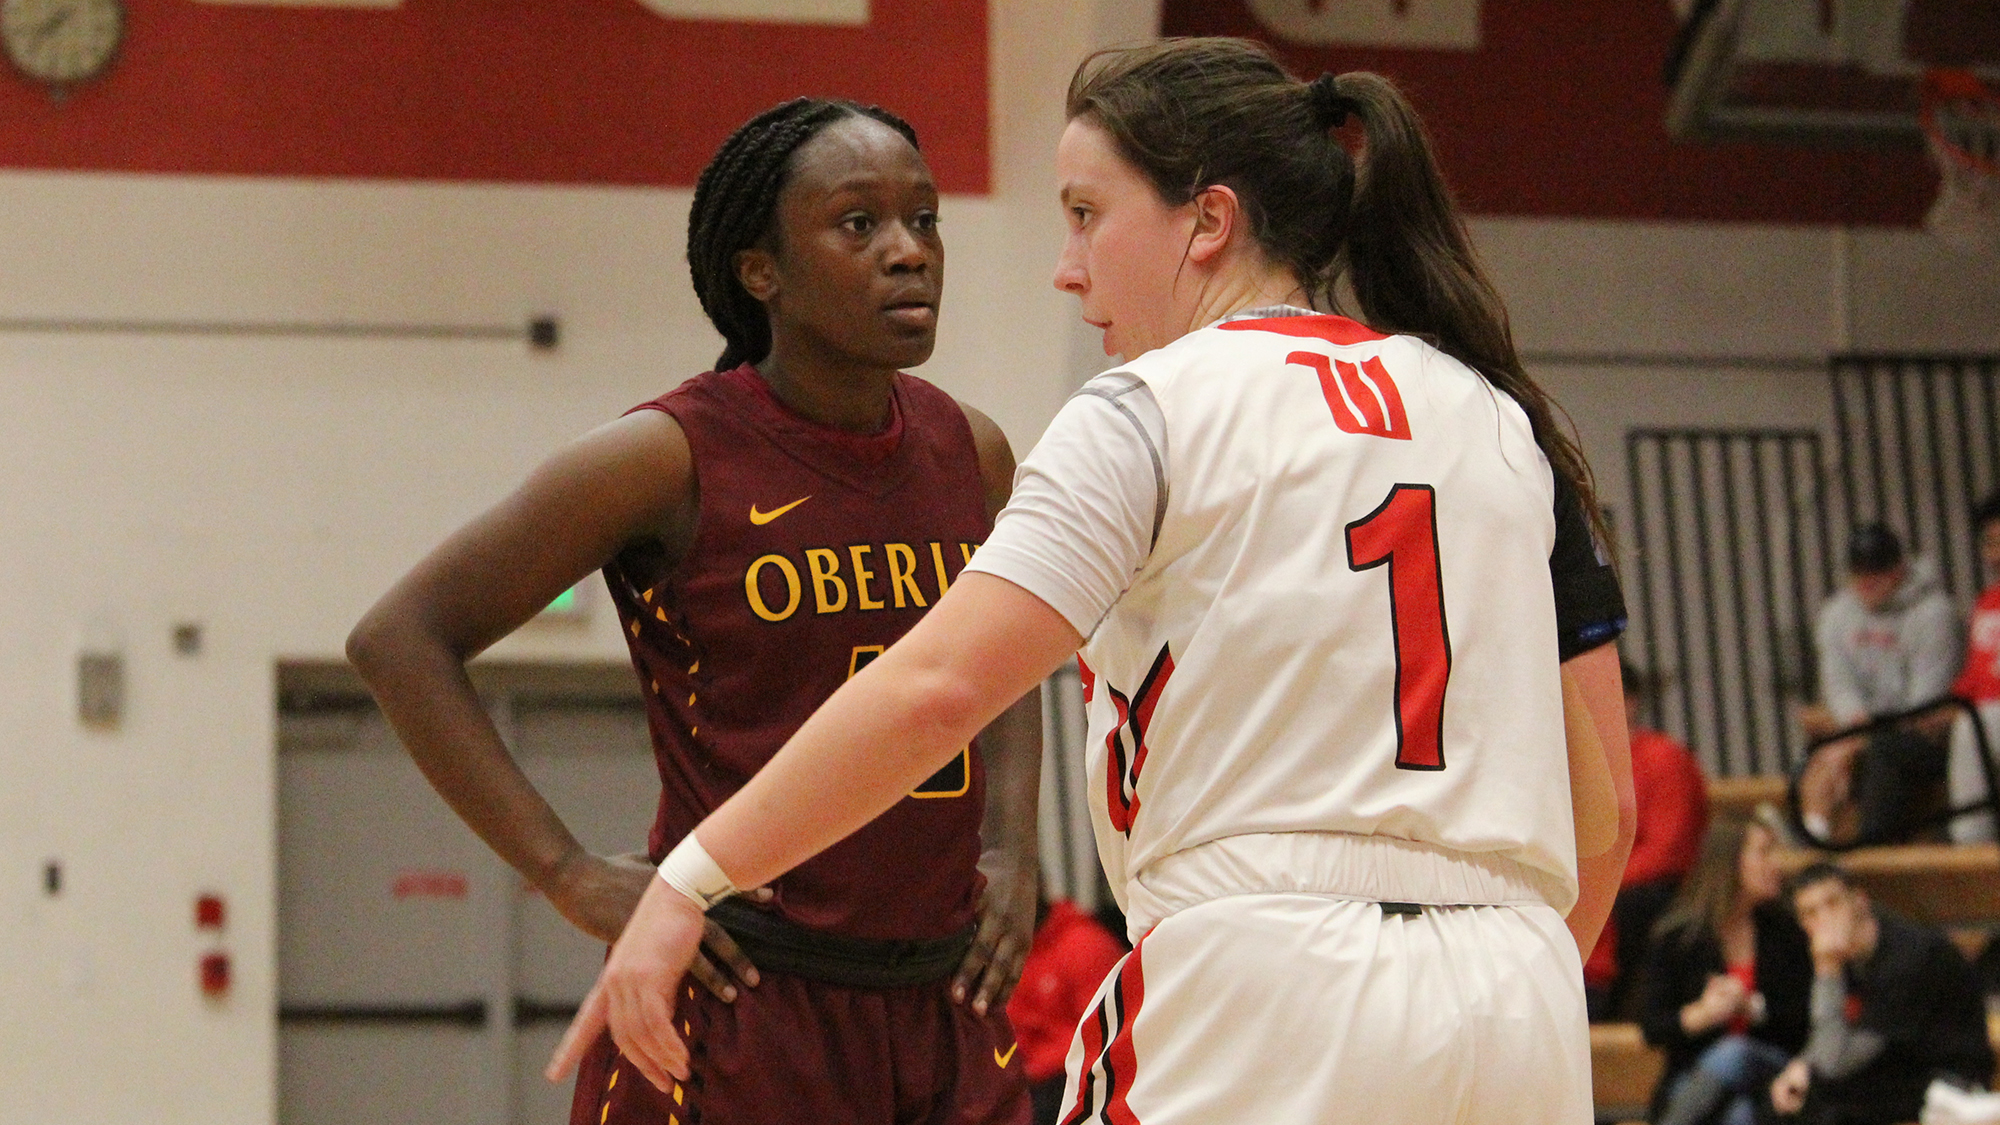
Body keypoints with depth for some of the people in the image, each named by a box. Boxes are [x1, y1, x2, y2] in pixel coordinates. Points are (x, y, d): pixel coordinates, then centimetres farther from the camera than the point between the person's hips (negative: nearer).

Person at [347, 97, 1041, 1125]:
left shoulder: (969, 452, 7)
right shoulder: (673, 459, -11)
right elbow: (401, 638, -8)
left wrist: (1011, 851, 12)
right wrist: (572, 877, -12)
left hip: (946, 1012, 6)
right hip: (740, 1011, -6)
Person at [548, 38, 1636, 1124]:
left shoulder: (1158, 411, -1)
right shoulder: (1500, 420, 15)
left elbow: (940, 683, -13)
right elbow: (1605, 803, 15)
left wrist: (690, 882, -9)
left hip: (1266, 995, -6)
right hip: (1520, 1016, 6)